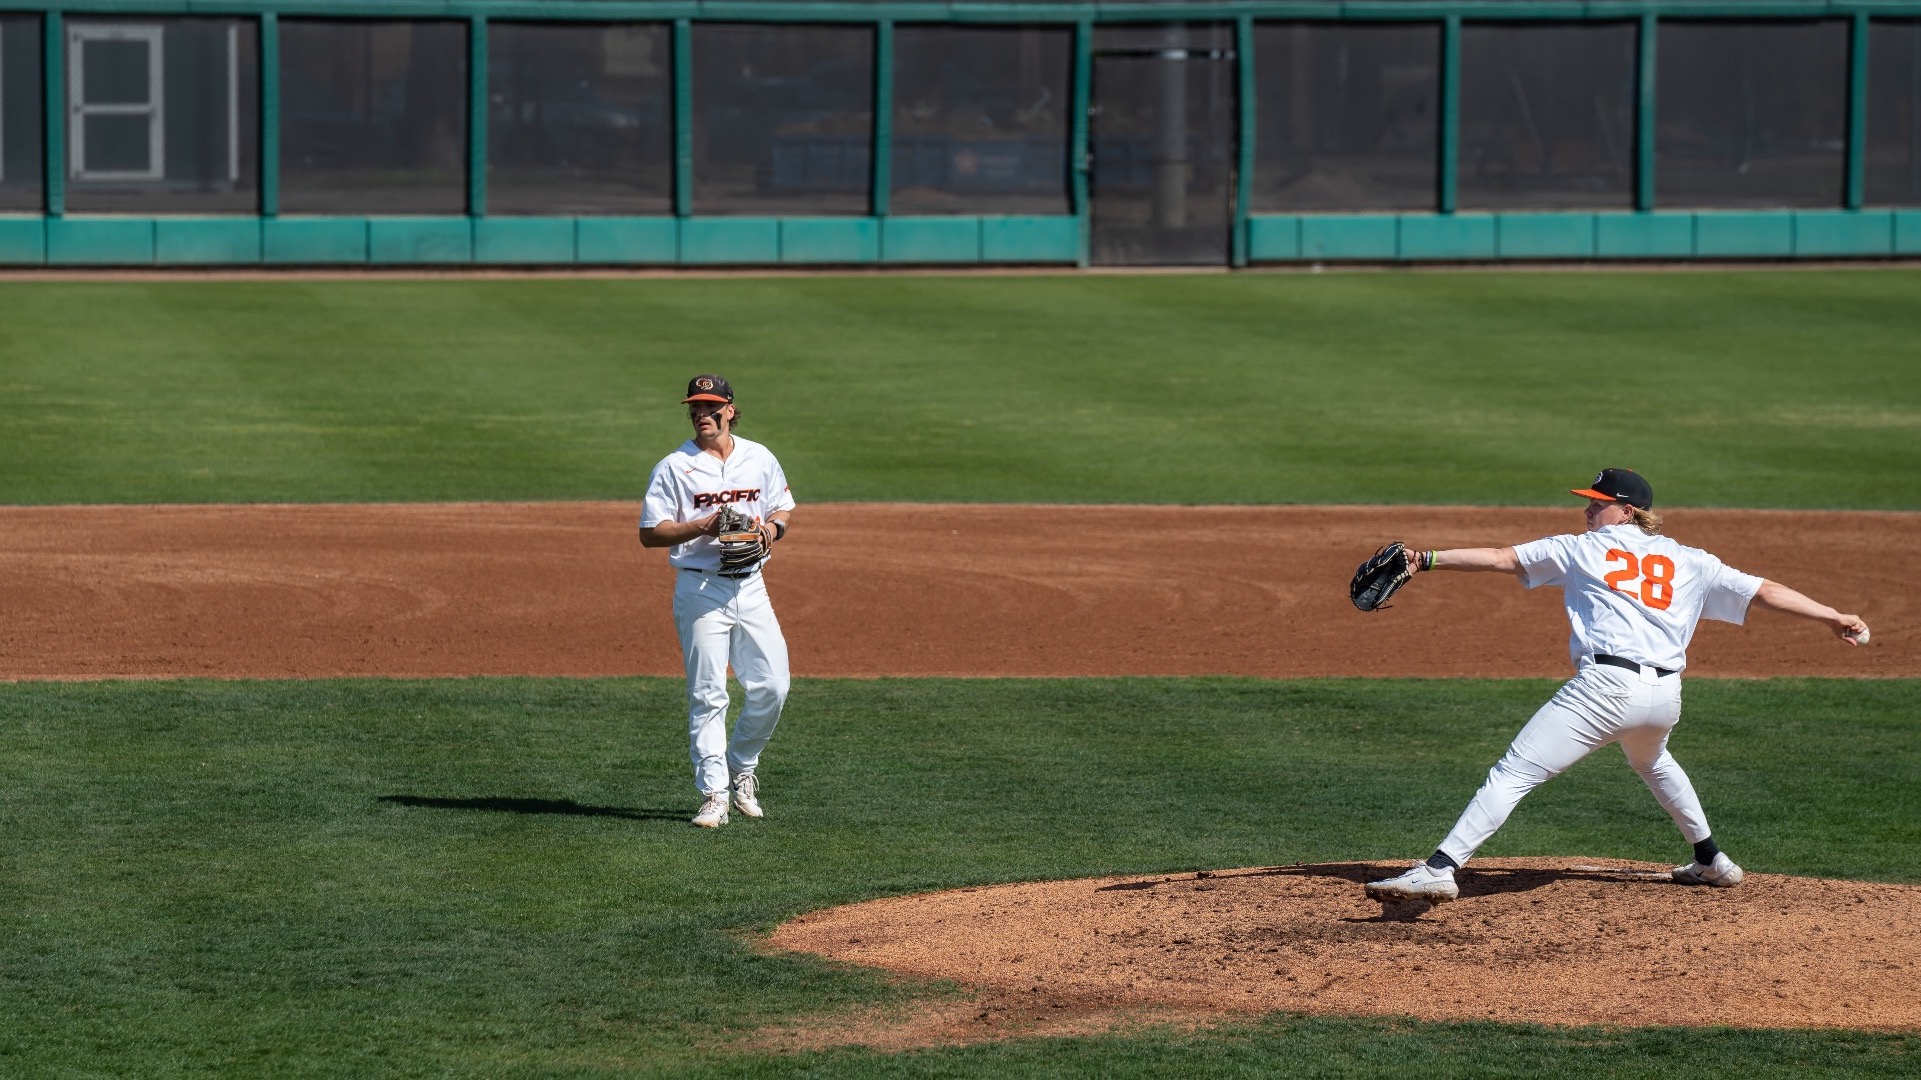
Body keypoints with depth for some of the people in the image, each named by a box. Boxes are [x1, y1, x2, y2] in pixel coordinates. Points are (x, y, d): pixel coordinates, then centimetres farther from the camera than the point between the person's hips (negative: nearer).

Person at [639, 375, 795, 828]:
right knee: (707, 695, -5)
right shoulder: (673, 468, -2)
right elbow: (650, 533, -5)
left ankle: (741, 767, 23)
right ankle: (714, 795, -3)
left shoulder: (760, 459, 9)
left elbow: (785, 510, 20)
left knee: (771, 686, 0)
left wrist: (773, 526, -3)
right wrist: (704, 526, -19)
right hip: (700, 590, -4)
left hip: (750, 587, 4)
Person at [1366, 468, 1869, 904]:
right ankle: (1711, 861, 45)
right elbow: (1765, 591, 18)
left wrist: (1428, 559, 15)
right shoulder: (1688, 562, 20)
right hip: (1666, 696, 5)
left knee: (1513, 774, -11)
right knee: (1652, 761, 40)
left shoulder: (1579, 549, 14)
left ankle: (1440, 869, -25)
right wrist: (1834, 617, 24)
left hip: (1605, 686, -5)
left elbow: (1501, 557, 12)